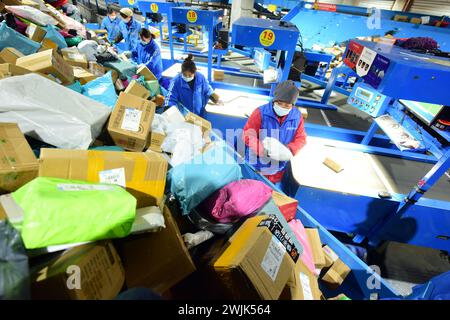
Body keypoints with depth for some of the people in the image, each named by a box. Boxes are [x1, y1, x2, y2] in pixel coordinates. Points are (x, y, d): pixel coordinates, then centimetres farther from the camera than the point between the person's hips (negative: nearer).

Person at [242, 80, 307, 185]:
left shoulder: (297, 116, -6)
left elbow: (301, 139, -2)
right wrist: (266, 151, -29)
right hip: (256, 167, -3)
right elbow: (247, 135, -17)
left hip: (279, 169, 4)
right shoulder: (260, 112, -18)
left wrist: (289, 150, -25)